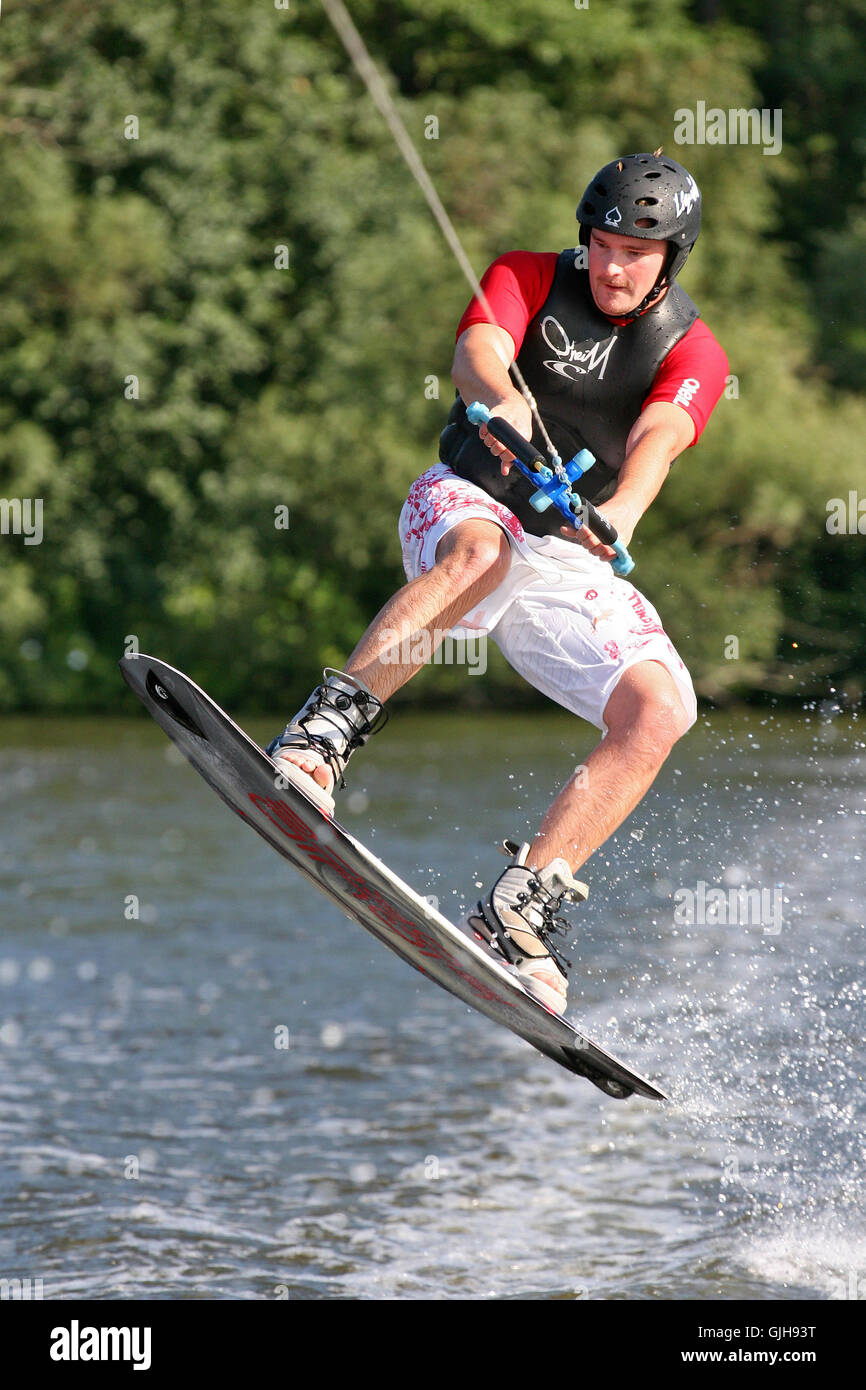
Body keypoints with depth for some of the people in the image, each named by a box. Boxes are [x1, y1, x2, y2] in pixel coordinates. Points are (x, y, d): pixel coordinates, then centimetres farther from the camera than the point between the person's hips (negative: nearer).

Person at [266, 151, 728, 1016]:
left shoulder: (692, 352, 3)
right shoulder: (528, 279, 2)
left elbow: (658, 437, -18)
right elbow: (476, 352, -19)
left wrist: (624, 507, -41)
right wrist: (499, 398, -44)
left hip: (573, 563, 2)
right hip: (465, 501, -2)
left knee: (660, 711, -22)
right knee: (480, 553, -40)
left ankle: (518, 912, -24)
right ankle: (319, 741, -45)